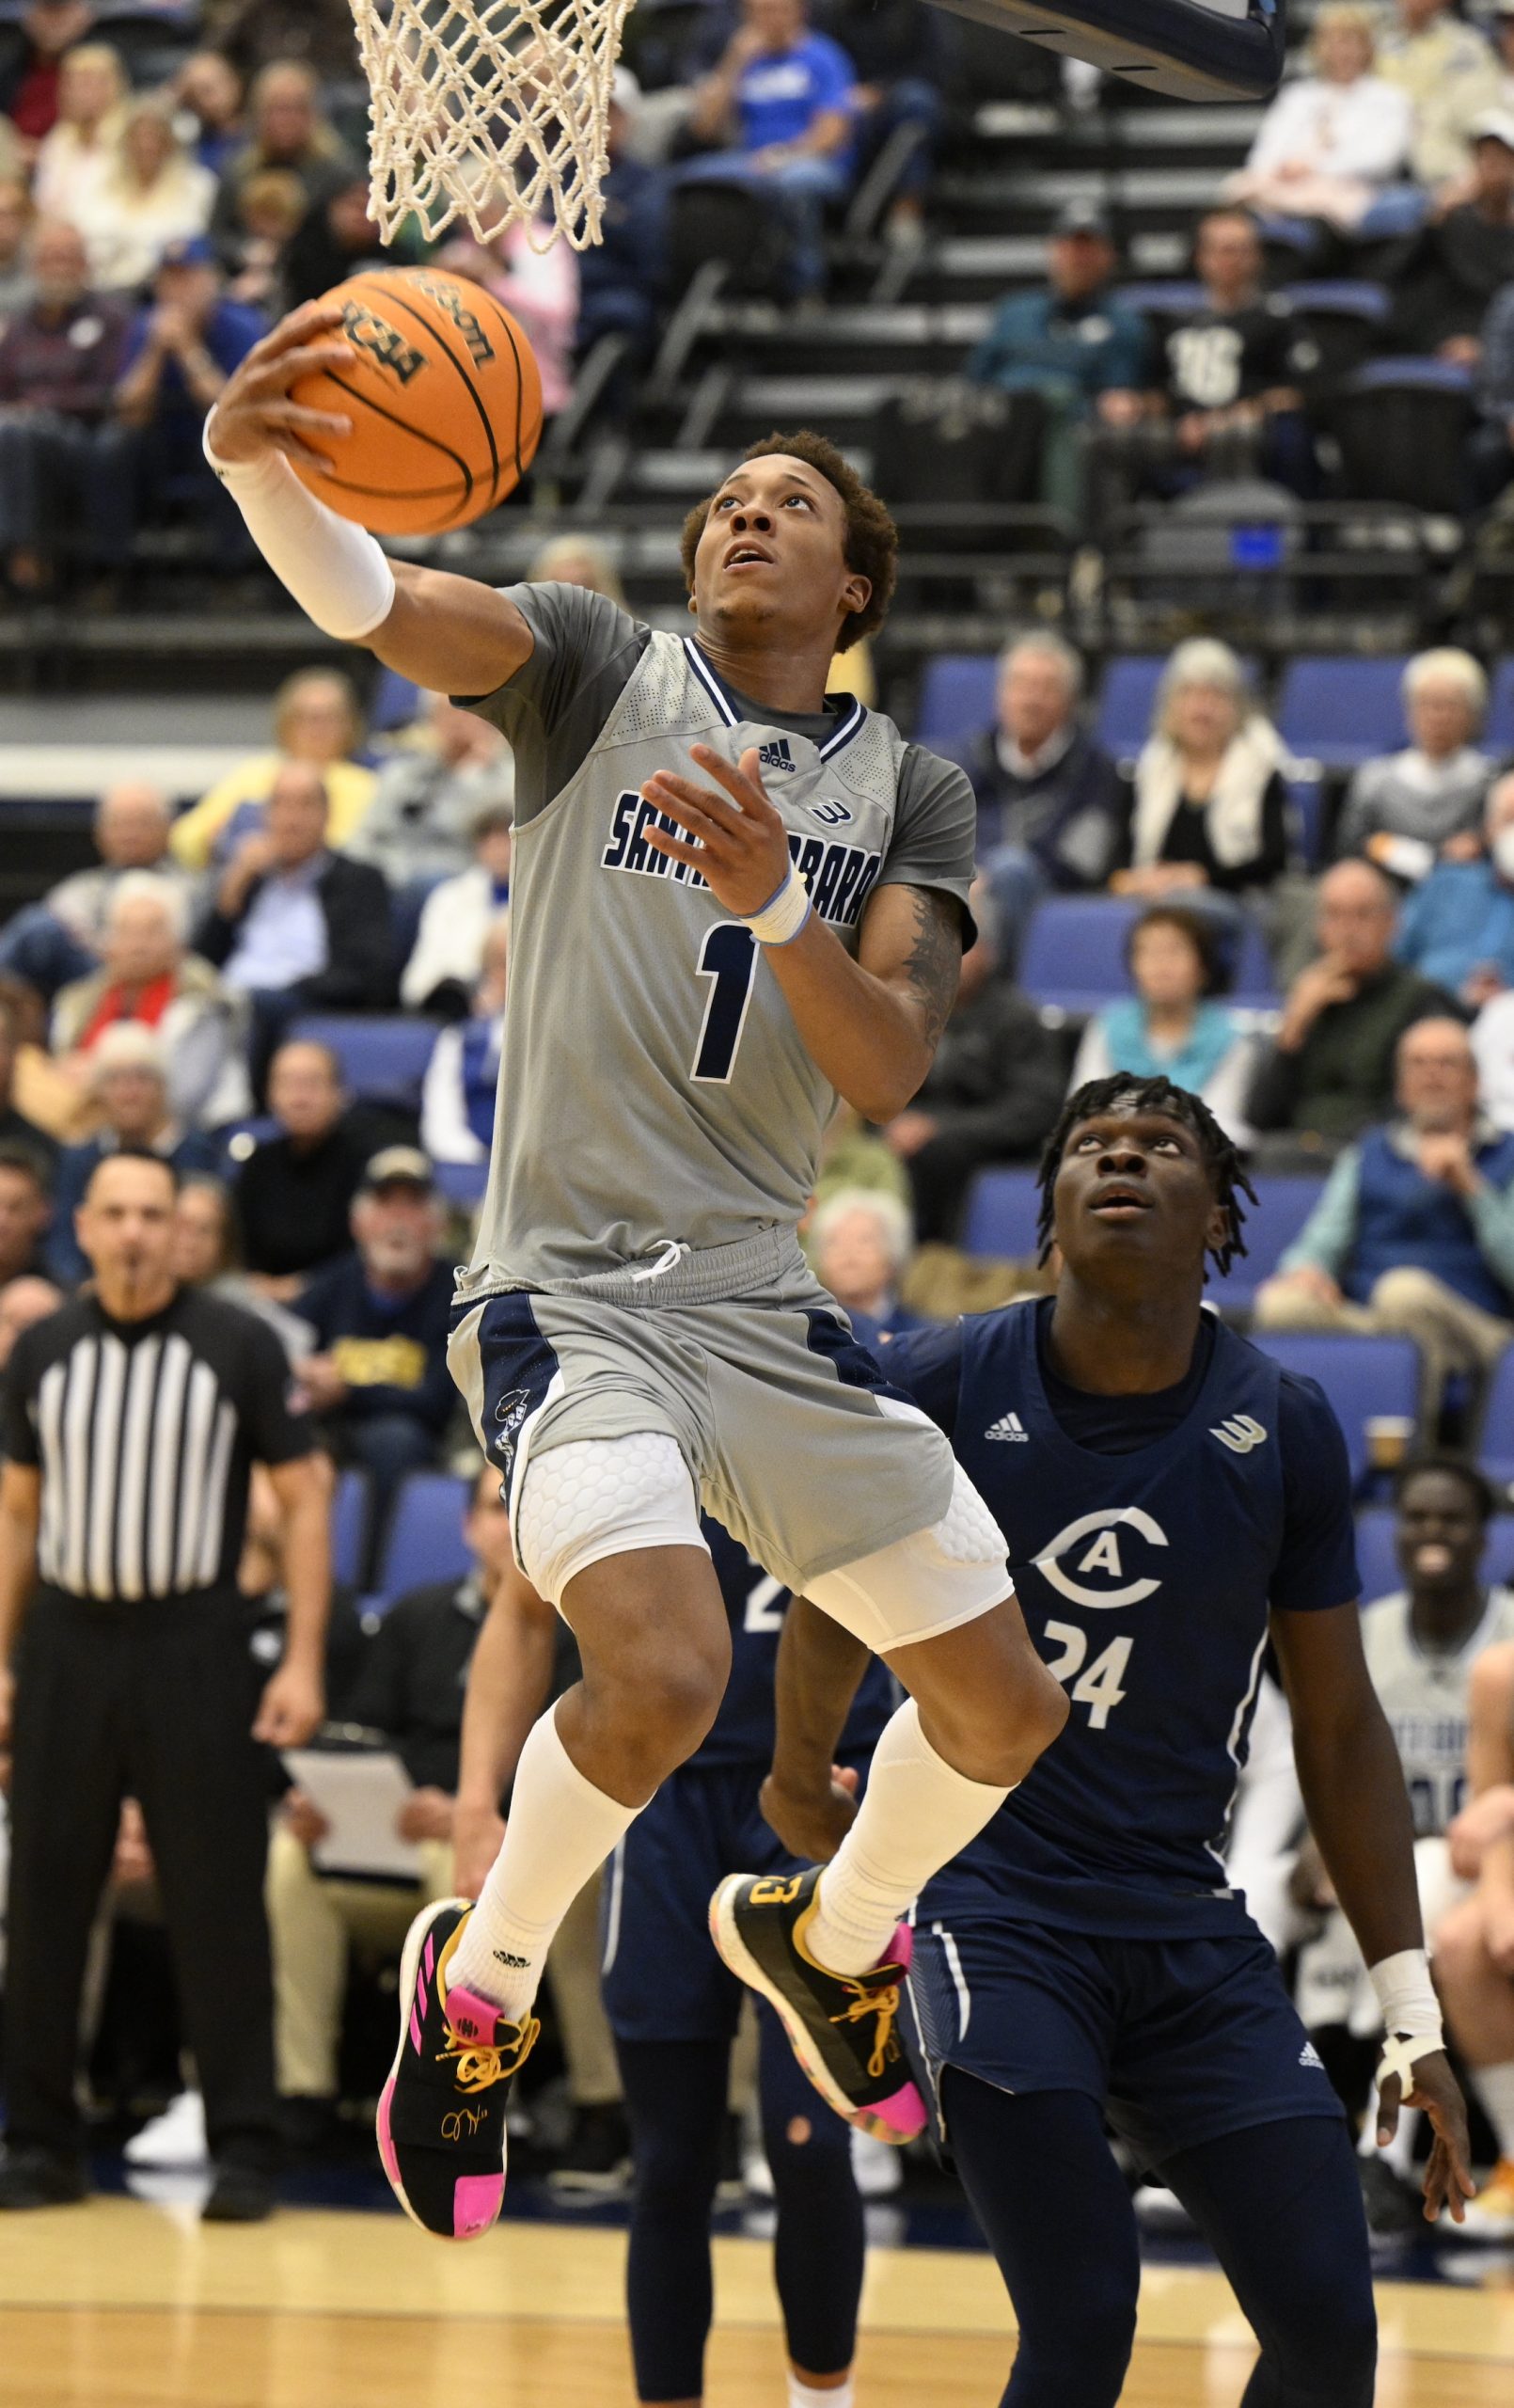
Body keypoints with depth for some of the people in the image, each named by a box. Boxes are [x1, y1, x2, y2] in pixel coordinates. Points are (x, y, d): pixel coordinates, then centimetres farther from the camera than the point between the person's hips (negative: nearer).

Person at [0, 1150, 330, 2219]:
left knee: (219, 1899, -3)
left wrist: (303, 1662, -9)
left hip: (192, 1641, -3)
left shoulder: (240, 1347, -2)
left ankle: (245, 2148, 2)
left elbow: (304, 1499, -2)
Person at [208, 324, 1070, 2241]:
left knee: (1004, 1708, 10)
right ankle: (481, 1985, -1)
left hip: (770, 1307, 5)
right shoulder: (599, 669, -1)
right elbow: (373, 604, -22)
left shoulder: (909, 794, 9)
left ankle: (846, 1947, 41)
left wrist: (776, 903, -25)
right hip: (573, 1289, -5)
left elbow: (889, 1074, -6)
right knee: (665, 1673, -28)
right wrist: (252, 460, -44)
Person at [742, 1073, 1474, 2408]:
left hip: (1192, 1924, 3)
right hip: (999, 1907, -3)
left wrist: (1412, 2011, 4)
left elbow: (1340, 1727, 5)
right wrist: (803, 1784, 24)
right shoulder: (948, 1386, -8)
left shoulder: (1286, 1429, -2)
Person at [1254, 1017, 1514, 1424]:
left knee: (1406, 1289, -39)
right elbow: (1323, 1239, 16)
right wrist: (1305, 1269, -8)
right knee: (1280, 1302, -31)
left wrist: (1472, 1188, -4)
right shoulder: (1367, 1155, 27)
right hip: (1357, 1323, 2)